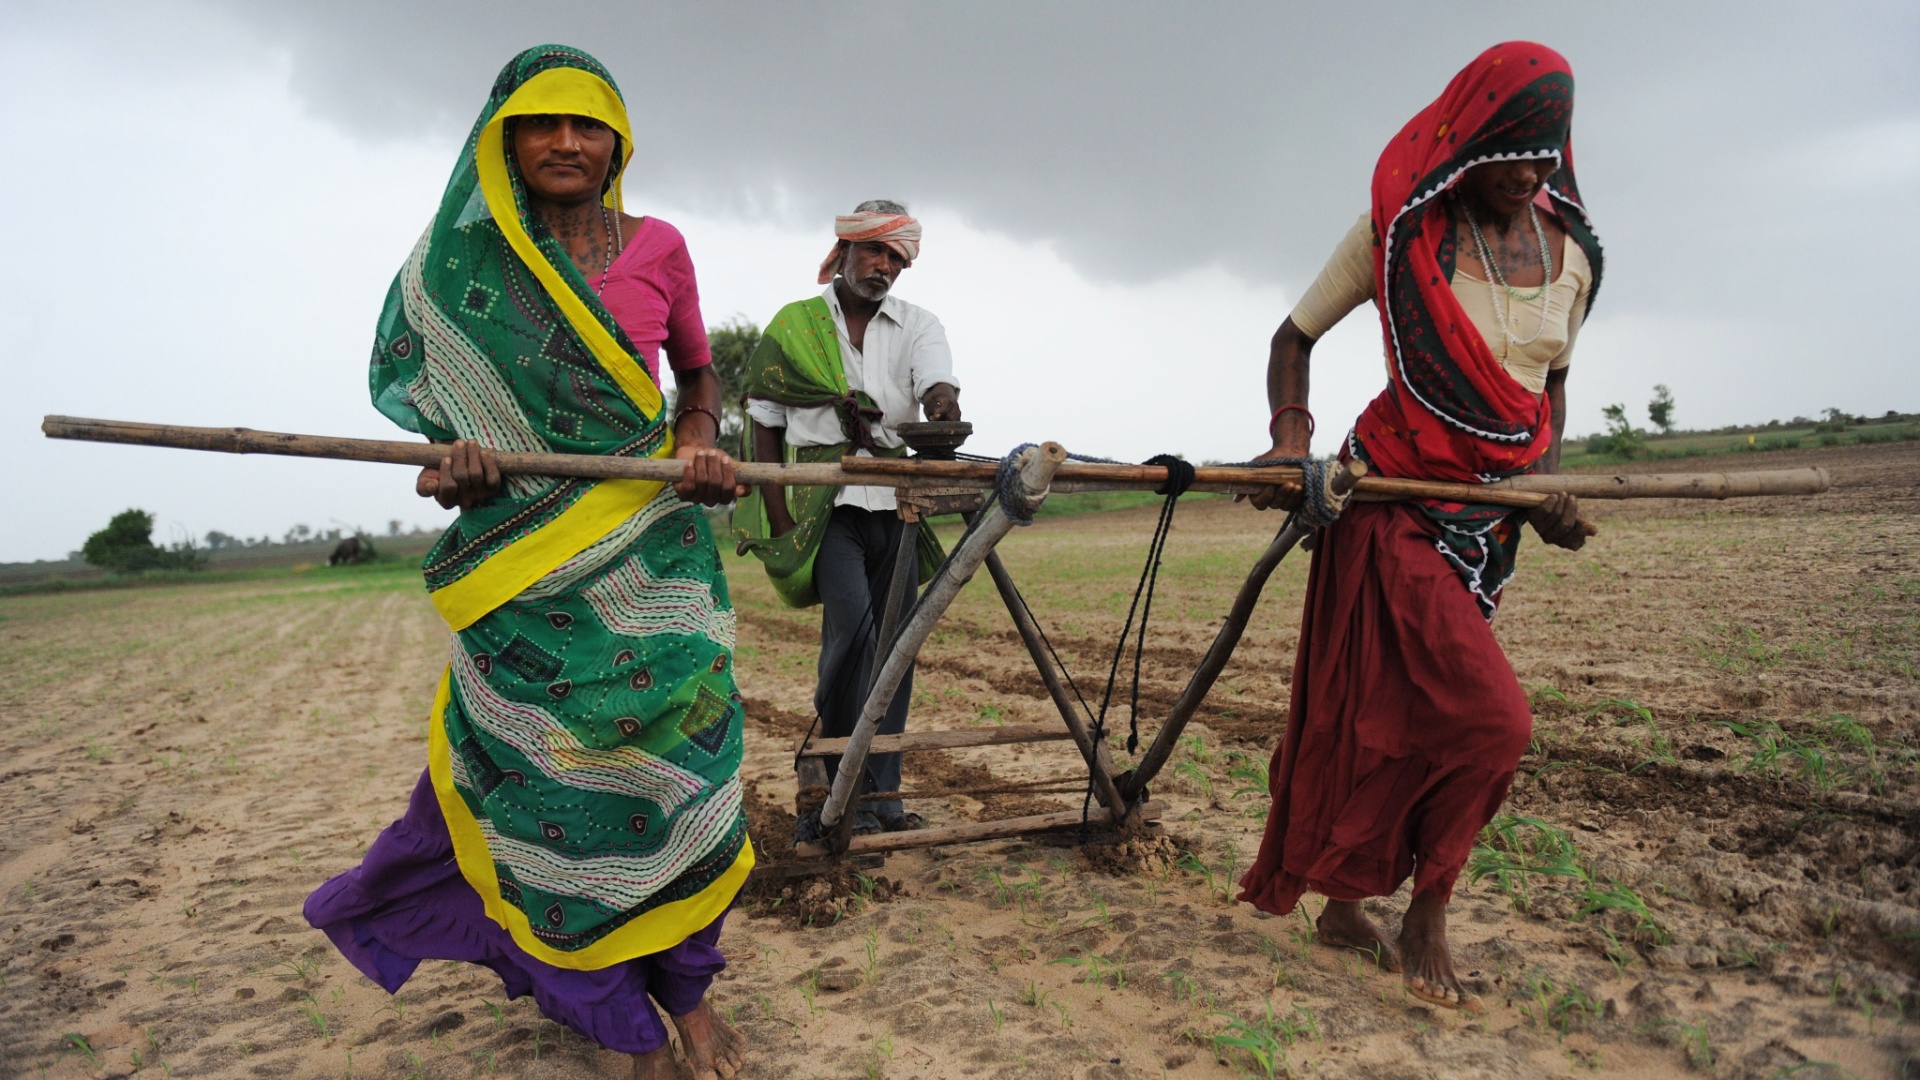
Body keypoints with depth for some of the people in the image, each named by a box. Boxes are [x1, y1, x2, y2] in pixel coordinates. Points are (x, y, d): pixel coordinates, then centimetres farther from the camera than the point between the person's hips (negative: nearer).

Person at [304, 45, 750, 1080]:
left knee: (671, 755, -1)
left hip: (653, 547, 0)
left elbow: (698, 374, 17)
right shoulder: (463, 260, 5)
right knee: (551, 778, 1)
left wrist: (700, 442, -3)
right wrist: (454, 461, -13)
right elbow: (453, 403, 9)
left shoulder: (656, 247, 5)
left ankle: (685, 981, 21)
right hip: (528, 562, 0)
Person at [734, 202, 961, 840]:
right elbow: (765, 428, 7)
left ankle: (880, 798, 14)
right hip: (824, 504, -3)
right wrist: (779, 518, -3)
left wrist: (942, 405, -36)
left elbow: (936, 382, -11)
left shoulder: (918, 326, 11)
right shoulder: (793, 325, 7)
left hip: (895, 504, 4)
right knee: (854, 627, -21)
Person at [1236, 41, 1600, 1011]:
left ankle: (1346, 906, 26)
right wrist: (1290, 439, -15)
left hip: (1492, 517, 5)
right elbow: (1293, 338, 2)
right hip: (1396, 499, -5)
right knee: (1491, 719, -14)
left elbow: (1551, 384, 20)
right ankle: (1426, 924, 7)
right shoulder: (1401, 230, -5)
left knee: (1403, 720, 10)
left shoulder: (1572, 252, 9)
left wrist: (1547, 477, 3)